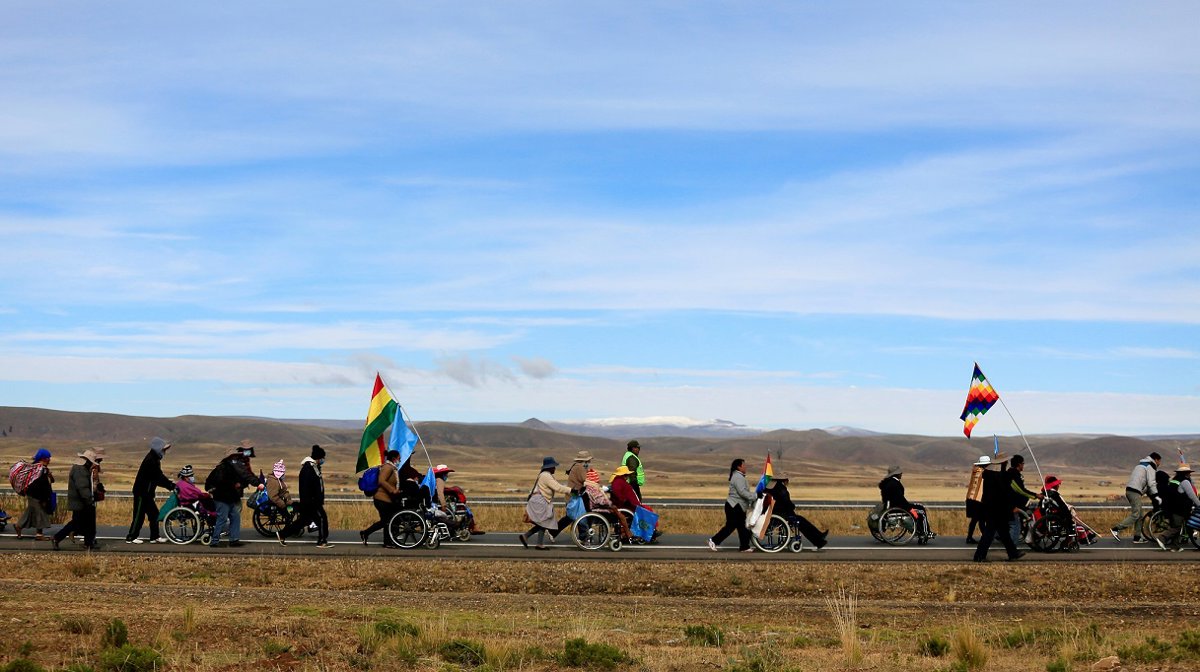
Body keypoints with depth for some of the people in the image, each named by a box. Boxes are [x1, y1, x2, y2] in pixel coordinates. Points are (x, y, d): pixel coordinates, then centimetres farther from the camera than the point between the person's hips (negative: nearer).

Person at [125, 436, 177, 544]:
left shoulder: (154, 459, 13)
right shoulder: (151, 460, -19)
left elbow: (159, 477, 15)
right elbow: (159, 478, -22)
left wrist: (170, 484, 5)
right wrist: (171, 486, -17)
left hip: (147, 493, 10)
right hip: (141, 493, -10)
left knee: (154, 514, 11)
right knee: (139, 515, -4)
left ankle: (155, 537, 16)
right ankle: (131, 538, 2)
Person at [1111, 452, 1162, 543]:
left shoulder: (1141, 465, 28)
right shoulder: (1150, 467, -1)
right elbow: (1151, 483, -11)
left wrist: (1152, 496, 23)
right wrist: (1156, 496, -10)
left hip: (1129, 490, 10)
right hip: (1135, 492, -10)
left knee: (1139, 515, 12)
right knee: (1135, 514, -11)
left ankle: (1137, 537, 11)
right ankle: (1116, 529, -17)